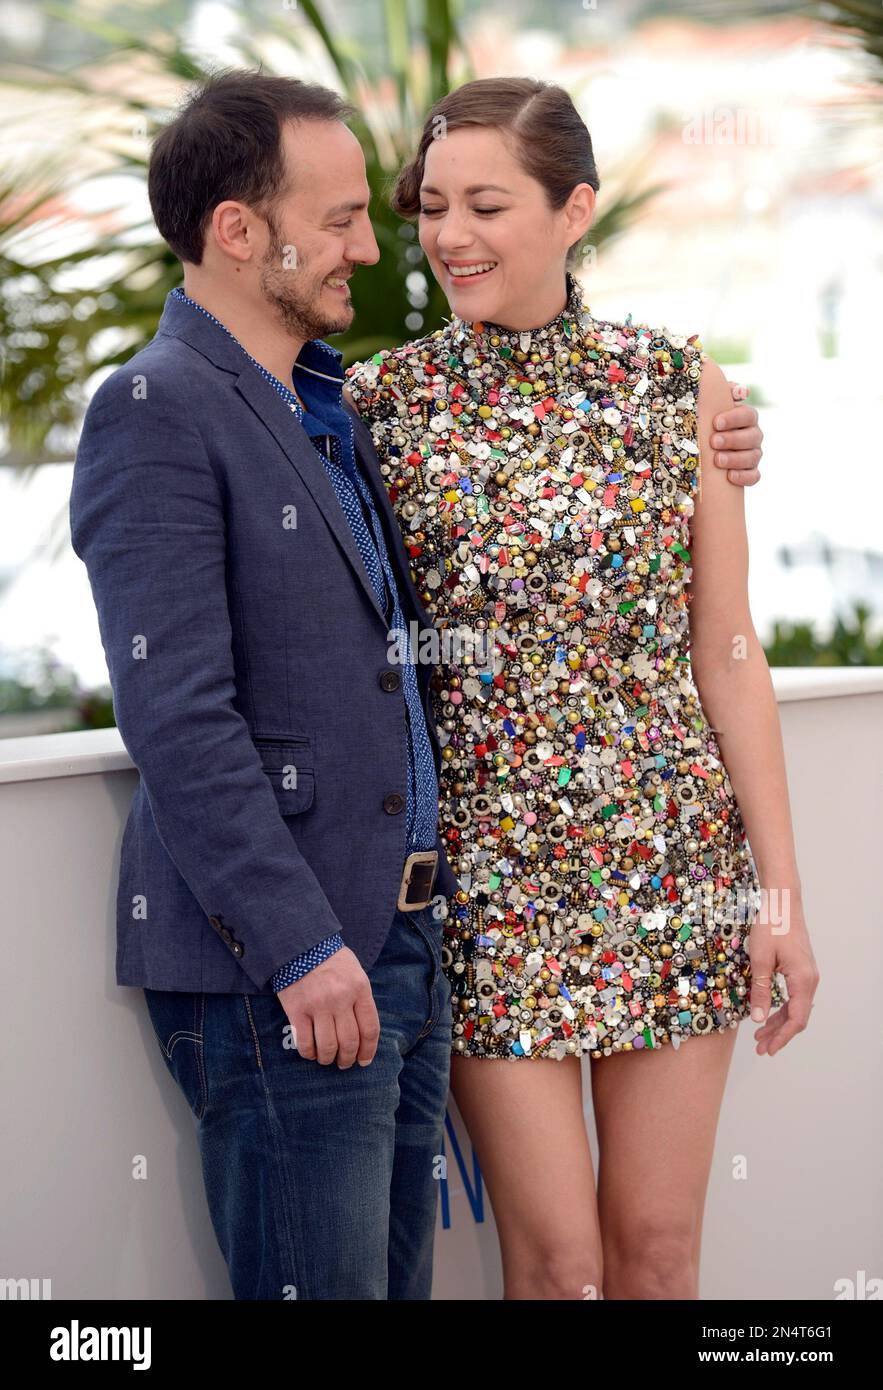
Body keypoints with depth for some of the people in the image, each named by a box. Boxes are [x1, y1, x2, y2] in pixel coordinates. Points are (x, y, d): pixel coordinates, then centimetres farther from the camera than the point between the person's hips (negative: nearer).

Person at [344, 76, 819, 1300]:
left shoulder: (679, 386, 0)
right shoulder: (380, 401, -1)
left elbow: (728, 651, 2)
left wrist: (782, 890, 1)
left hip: (673, 862, 1)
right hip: (488, 867, -1)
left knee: (658, 1243, 7)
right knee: (554, 1252, 1)